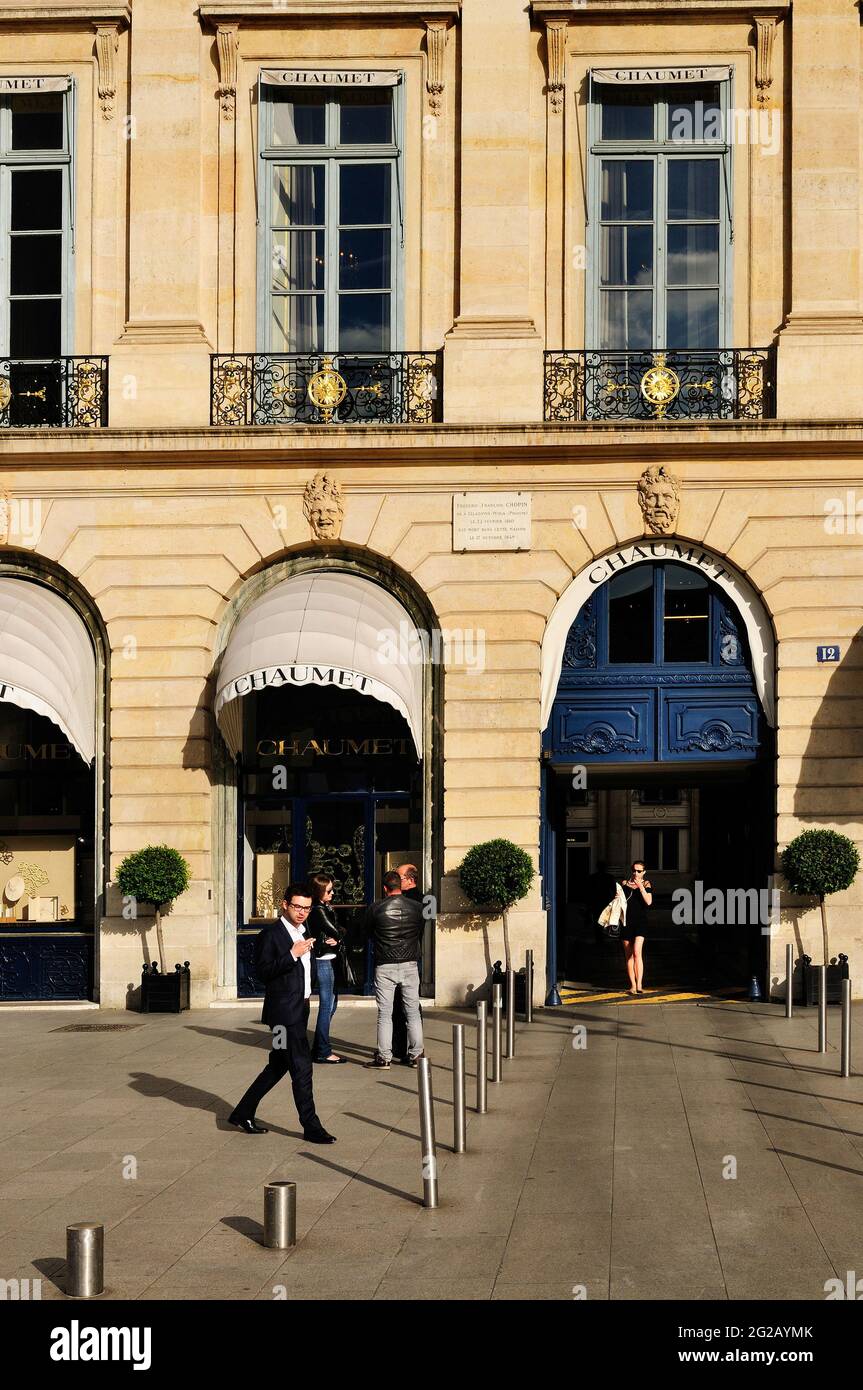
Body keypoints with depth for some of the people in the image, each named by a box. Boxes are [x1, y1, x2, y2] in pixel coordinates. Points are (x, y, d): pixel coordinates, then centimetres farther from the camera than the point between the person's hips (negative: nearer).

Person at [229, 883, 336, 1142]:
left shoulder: (303, 932, 16)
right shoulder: (270, 934, -12)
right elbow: (262, 972, -19)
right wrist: (293, 954, -24)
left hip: (299, 1009, 9)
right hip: (283, 1011, -9)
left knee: (278, 1066, 14)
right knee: (302, 1067, -7)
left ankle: (243, 1114, 23)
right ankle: (311, 1127, -1)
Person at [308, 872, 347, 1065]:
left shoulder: (325, 908, 14)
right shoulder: (318, 910, -16)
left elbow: (336, 932, 11)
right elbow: (337, 932, -19)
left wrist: (336, 939, -9)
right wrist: (340, 938, 1)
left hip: (331, 960, 10)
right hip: (324, 961, -10)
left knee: (331, 1005, 14)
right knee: (327, 1006, -6)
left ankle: (320, 1049, 20)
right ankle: (323, 1051, -2)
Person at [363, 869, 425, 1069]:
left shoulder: (376, 909, -5)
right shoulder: (417, 907, -2)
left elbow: (366, 932, 8)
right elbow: (423, 934, 10)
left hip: (384, 966, -1)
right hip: (410, 965, 1)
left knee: (384, 1013, 3)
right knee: (413, 1012, 9)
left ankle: (384, 1057, 3)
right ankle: (416, 1054, 10)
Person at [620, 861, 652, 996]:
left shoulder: (646, 884, 4)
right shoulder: (624, 883, 11)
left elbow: (648, 902, -10)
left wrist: (640, 886, -18)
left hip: (640, 921, -3)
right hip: (626, 922, 3)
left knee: (637, 952, -18)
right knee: (629, 955, 6)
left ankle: (639, 985, -21)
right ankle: (632, 985, 13)